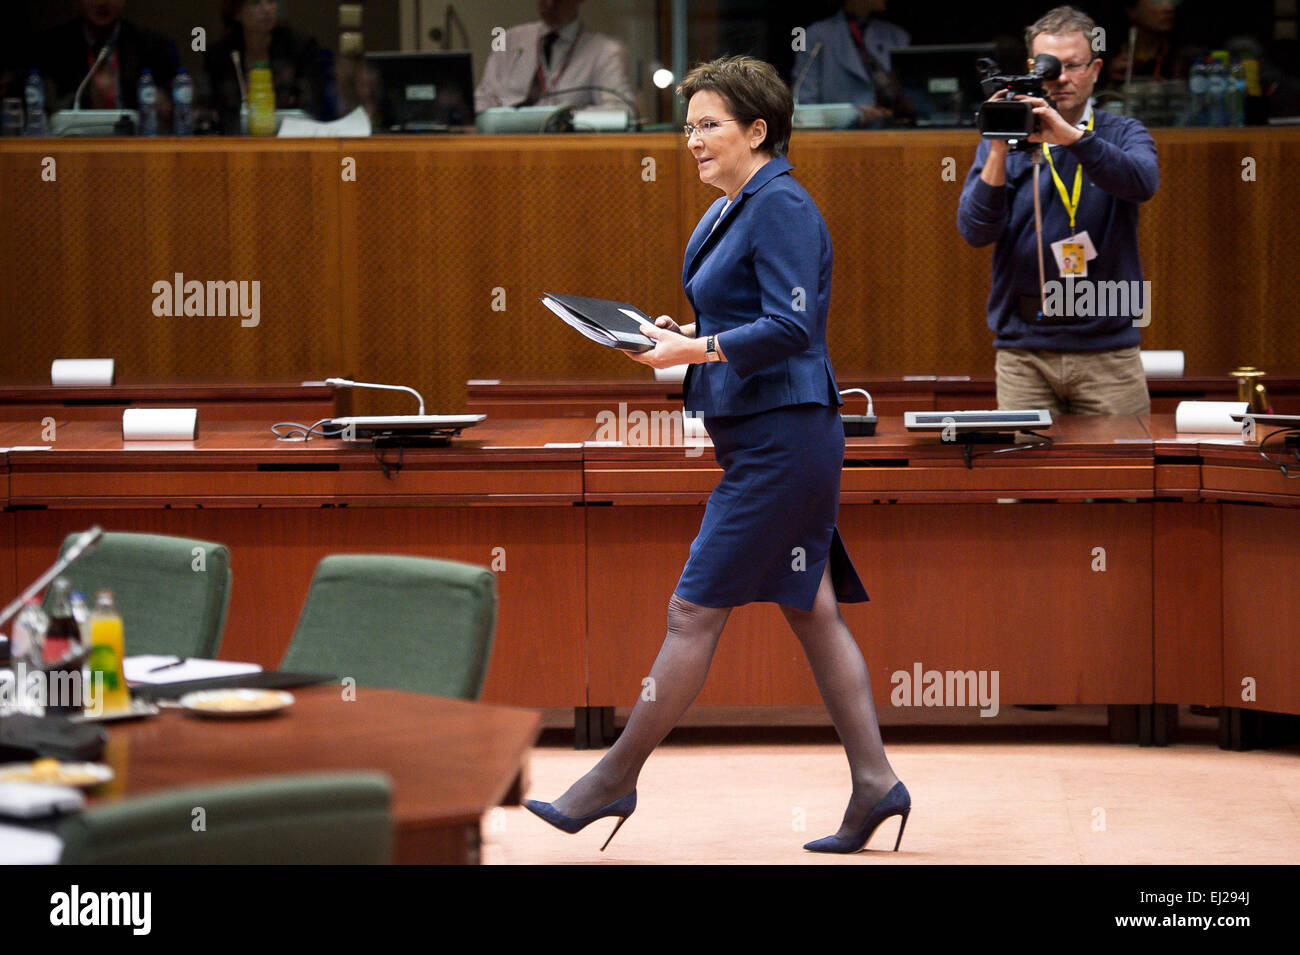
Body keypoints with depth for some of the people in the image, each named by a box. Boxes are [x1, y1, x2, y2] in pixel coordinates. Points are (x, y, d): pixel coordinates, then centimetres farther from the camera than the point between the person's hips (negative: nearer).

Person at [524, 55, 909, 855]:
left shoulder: (782, 207, -14)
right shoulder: (729, 212, 16)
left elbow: (790, 328, -22)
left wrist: (699, 349, -27)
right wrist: (682, 332, 9)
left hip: (780, 440, -11)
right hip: (766, 438, 11)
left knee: (695, 611, -5)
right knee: (812, 610, 9)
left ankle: (617, 779, 1)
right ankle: (875, 783, 11)